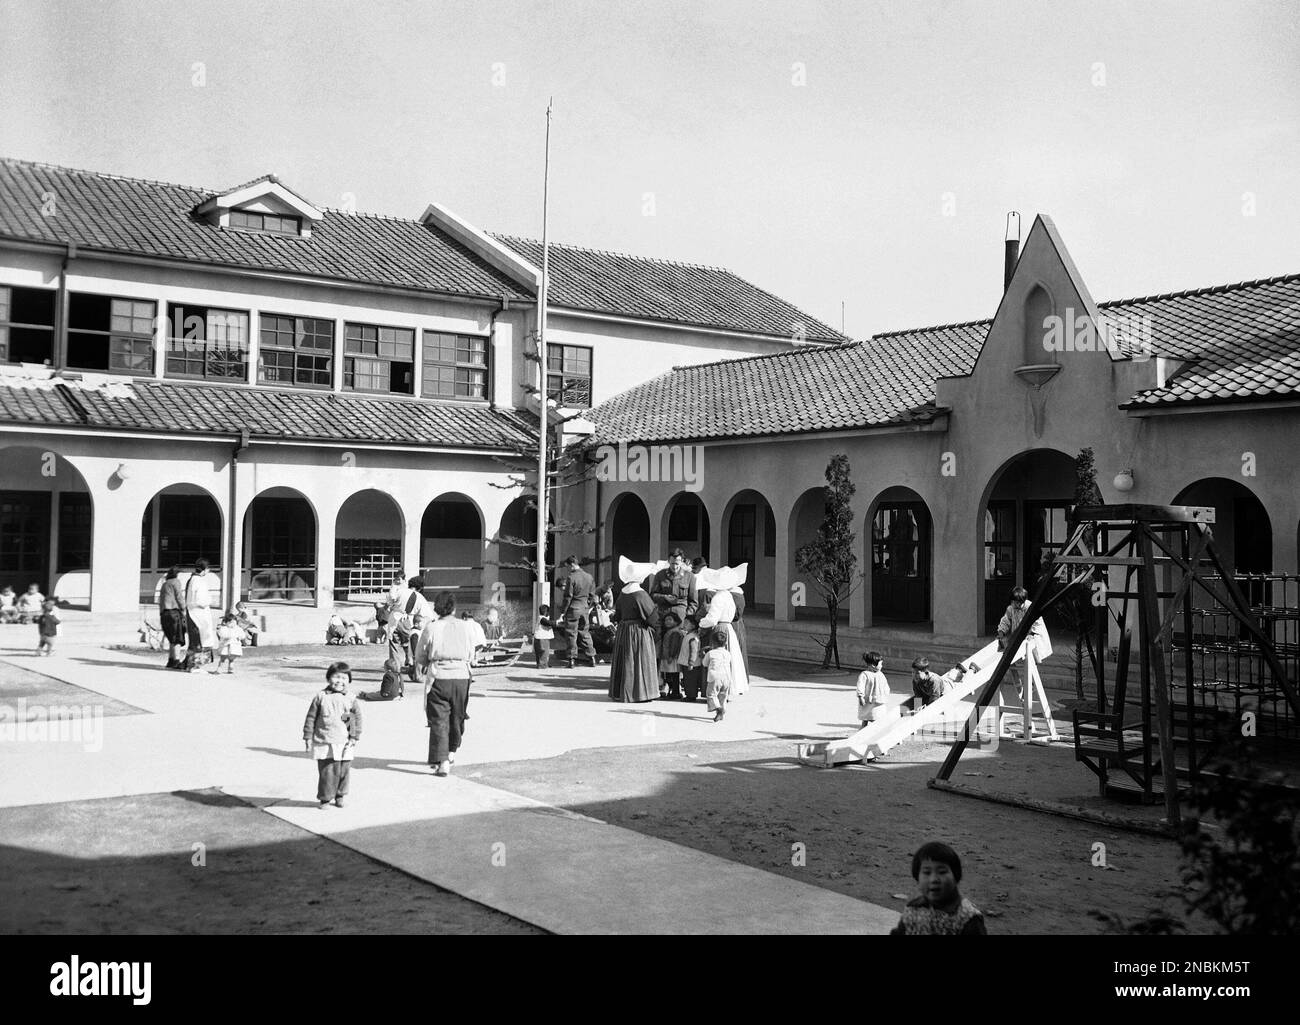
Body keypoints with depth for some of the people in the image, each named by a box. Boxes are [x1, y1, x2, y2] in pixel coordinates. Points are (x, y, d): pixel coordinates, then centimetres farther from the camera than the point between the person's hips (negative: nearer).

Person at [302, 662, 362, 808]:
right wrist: (308, 737, 1)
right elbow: (311, 718, 2)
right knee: (326, 773, -2)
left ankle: (339, 796, 27)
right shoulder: (320, 697, -2)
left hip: (344, 745, 2)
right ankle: (325, 798, 14)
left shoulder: (350, 700, 1)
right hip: (324, 744, -2)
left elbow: (357, 718, 8)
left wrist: (354, 738, 2)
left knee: (343, 772, 8)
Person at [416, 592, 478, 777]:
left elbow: (420, 656, 1)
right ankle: (451, 751, 37)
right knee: (457, 716, 21)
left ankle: (442, 761, -7)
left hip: (438, 678, -2)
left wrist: (422, 670, 20)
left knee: (439, 720, 1)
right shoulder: (465, 627, -1)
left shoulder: (430, 628, -6)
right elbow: (471, 655, 8)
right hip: (461, 676, 2)